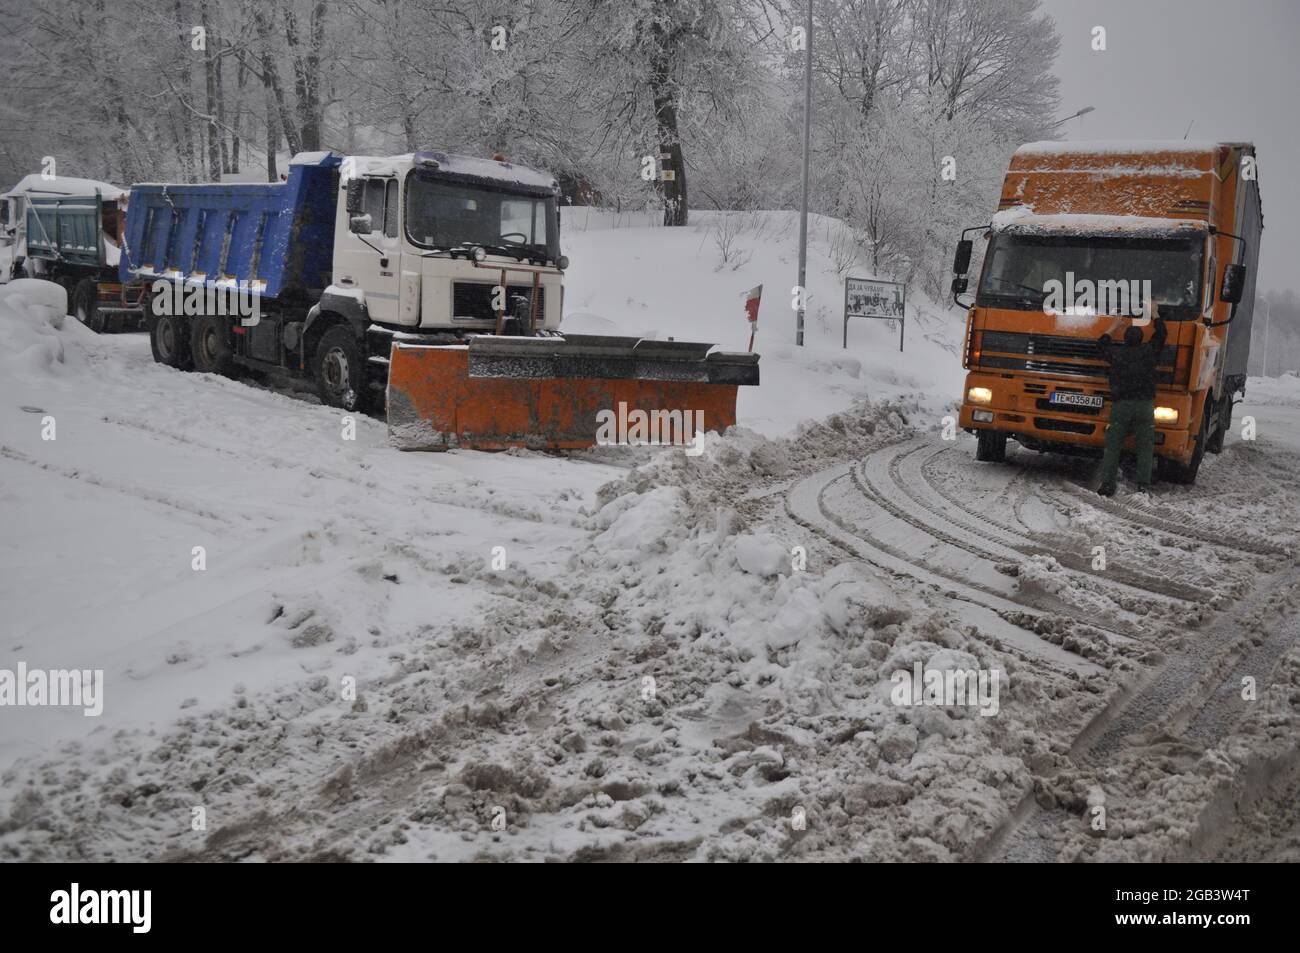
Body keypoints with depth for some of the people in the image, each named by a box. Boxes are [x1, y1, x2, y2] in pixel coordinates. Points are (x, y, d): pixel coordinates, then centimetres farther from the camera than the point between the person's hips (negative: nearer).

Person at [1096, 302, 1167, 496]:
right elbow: (1162, 333, 22)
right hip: (1145, 405, 0)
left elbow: (1101, 345, 26)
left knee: (1112, 447, 4)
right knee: (1145, 448, 5)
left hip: (1120, 405, 0)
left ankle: (1107, 483, -4)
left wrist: (1114, 326, 35)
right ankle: (1143, 485, -4)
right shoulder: (1149, 351, 4)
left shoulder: (1116, 353, 4)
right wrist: (1154, 312, 33)